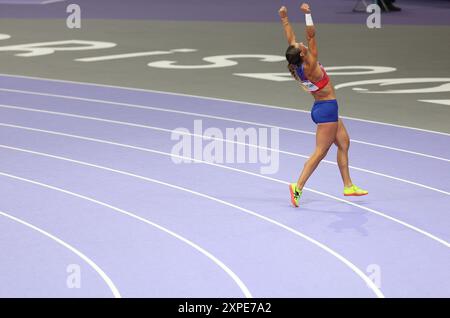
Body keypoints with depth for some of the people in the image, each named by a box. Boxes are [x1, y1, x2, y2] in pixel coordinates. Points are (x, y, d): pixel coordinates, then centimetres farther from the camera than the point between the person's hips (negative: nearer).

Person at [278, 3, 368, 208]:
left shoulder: (297, 65, -4)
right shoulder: (310, 67, -23)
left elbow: (290, 39, 3)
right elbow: (311, 36, -28)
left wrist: (284, 18, 4)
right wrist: (308, 14, -29)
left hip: (322, 108, 9)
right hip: (326, 109, -9)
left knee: (343, 143, 18)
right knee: (320, 152, -5)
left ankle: (348, 185, 22)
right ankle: (298, 187, -9)